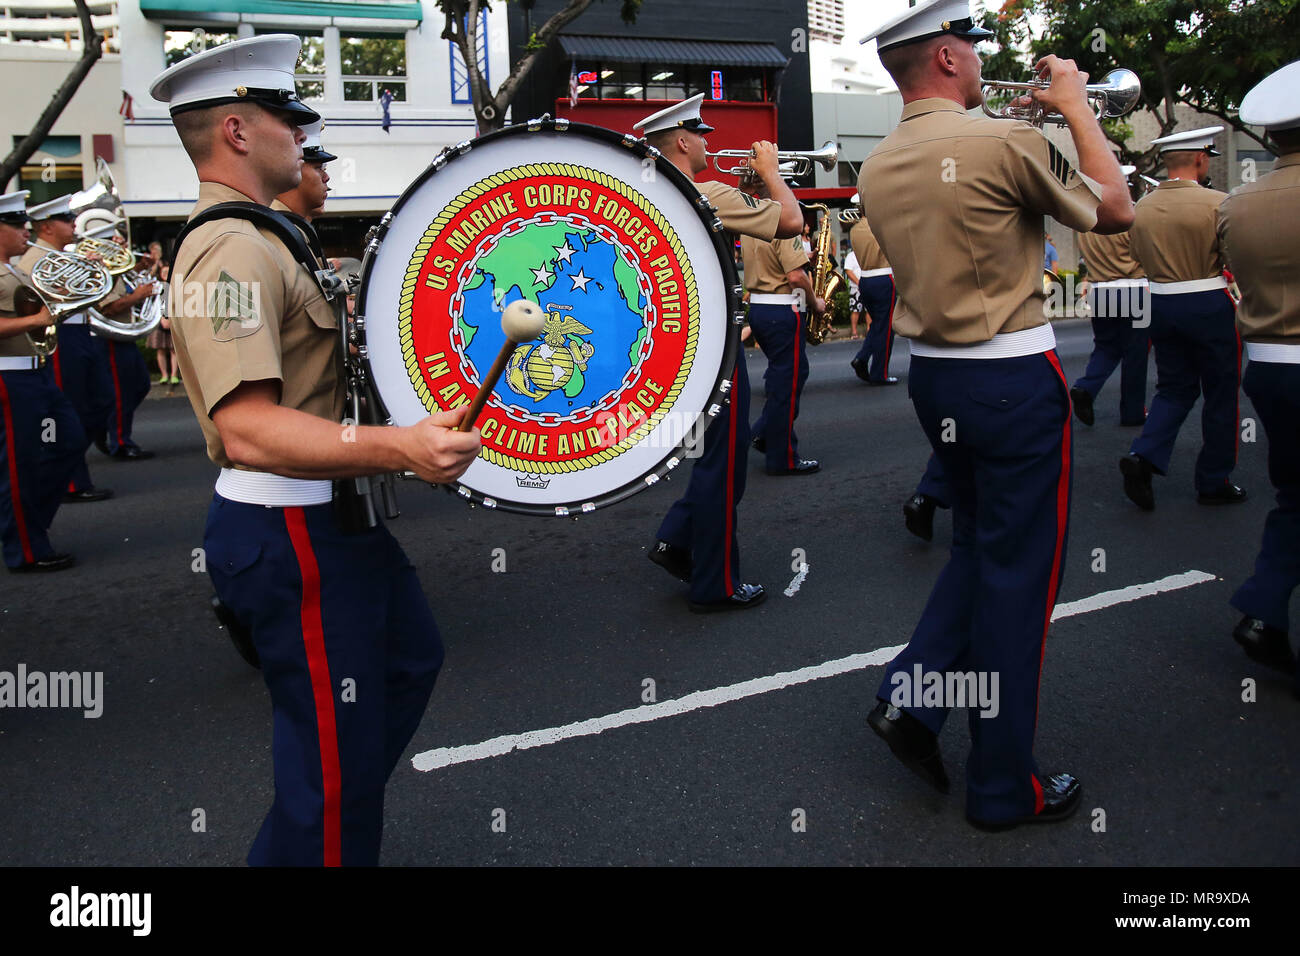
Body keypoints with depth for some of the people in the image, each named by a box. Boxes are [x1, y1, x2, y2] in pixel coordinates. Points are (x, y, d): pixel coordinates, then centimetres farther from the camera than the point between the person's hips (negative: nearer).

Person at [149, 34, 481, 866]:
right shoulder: (231, 250, -21)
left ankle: (307, 833, 44)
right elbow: (250, 430, -32)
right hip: (288, 534, -11)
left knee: (412, 659, 27)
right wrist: (399, 446, -44)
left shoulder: (256, 238, 13)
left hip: (327, 515, 11)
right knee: (338, 756, 0)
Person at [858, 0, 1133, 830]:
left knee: (979, 543, 24)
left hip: (933, 375, 7)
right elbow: (1117, 209, -1)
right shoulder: (1004, 143, -14)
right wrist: (1077, 109, 9)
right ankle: (1004, 786, 16)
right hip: (1015, 380, -7)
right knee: (1018, 572, 4)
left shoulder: (878, 169, 6)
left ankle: (912, 692, 13)